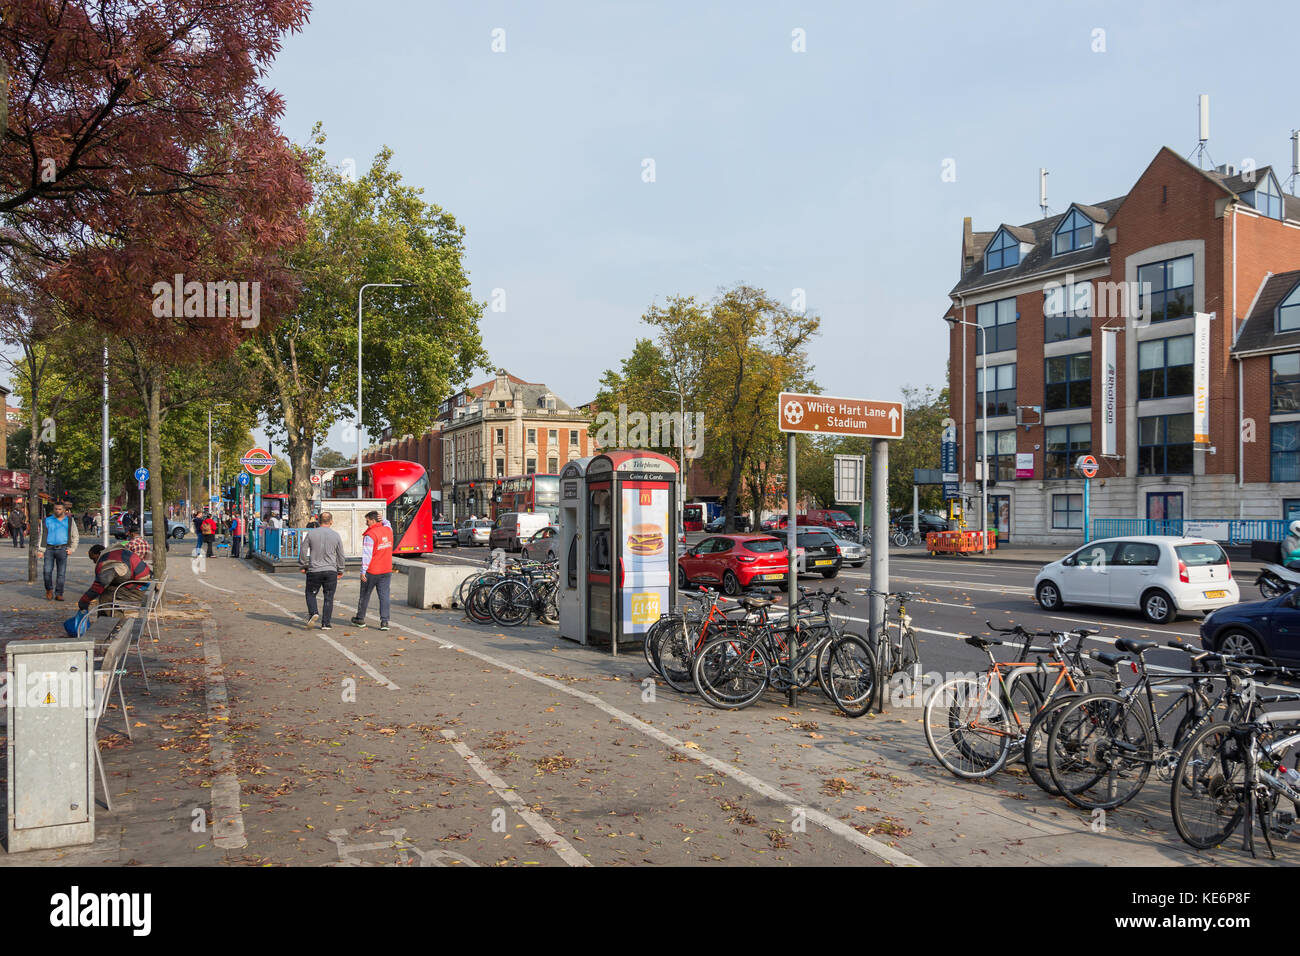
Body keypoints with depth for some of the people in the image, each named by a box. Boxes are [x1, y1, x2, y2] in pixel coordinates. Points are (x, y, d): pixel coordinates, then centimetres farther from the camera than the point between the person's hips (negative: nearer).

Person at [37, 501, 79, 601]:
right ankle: (49, 590, 14)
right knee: (47, 571, -9)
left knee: (61, 573, -3)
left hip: (62, 549, 0)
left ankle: (59, 594, 2)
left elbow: (75, 536, 15)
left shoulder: (69, 521, 11)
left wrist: (72, 548, 4)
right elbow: (41, 535, 8)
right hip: (49, 549, 0)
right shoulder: (47, 521, 10)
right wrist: (40, 549, -2)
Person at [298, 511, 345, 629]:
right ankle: (325, 624, 4)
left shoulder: (311, 533, -1)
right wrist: (340, 571, 16)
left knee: (311, 594, 16)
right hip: (331, 571, 0)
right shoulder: (336, 535, 1)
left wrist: (303, 566, 12)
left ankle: (313, 613, -8)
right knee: (328, 598, 6)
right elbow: (340, 555, 6)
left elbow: (303, 551, 0)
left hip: (314, 571, 0)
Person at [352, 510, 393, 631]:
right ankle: (384, 622, -4)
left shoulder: (370, 535, -16)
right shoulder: (388, 530, 4)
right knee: (384, 596, 3)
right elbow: (387, 524, 30)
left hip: (372, 571, -5)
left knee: (365, 595, 13)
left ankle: (360, 619, 27)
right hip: (386, 571, 5)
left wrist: (363, 571, -15)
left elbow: (367, 555, -18)